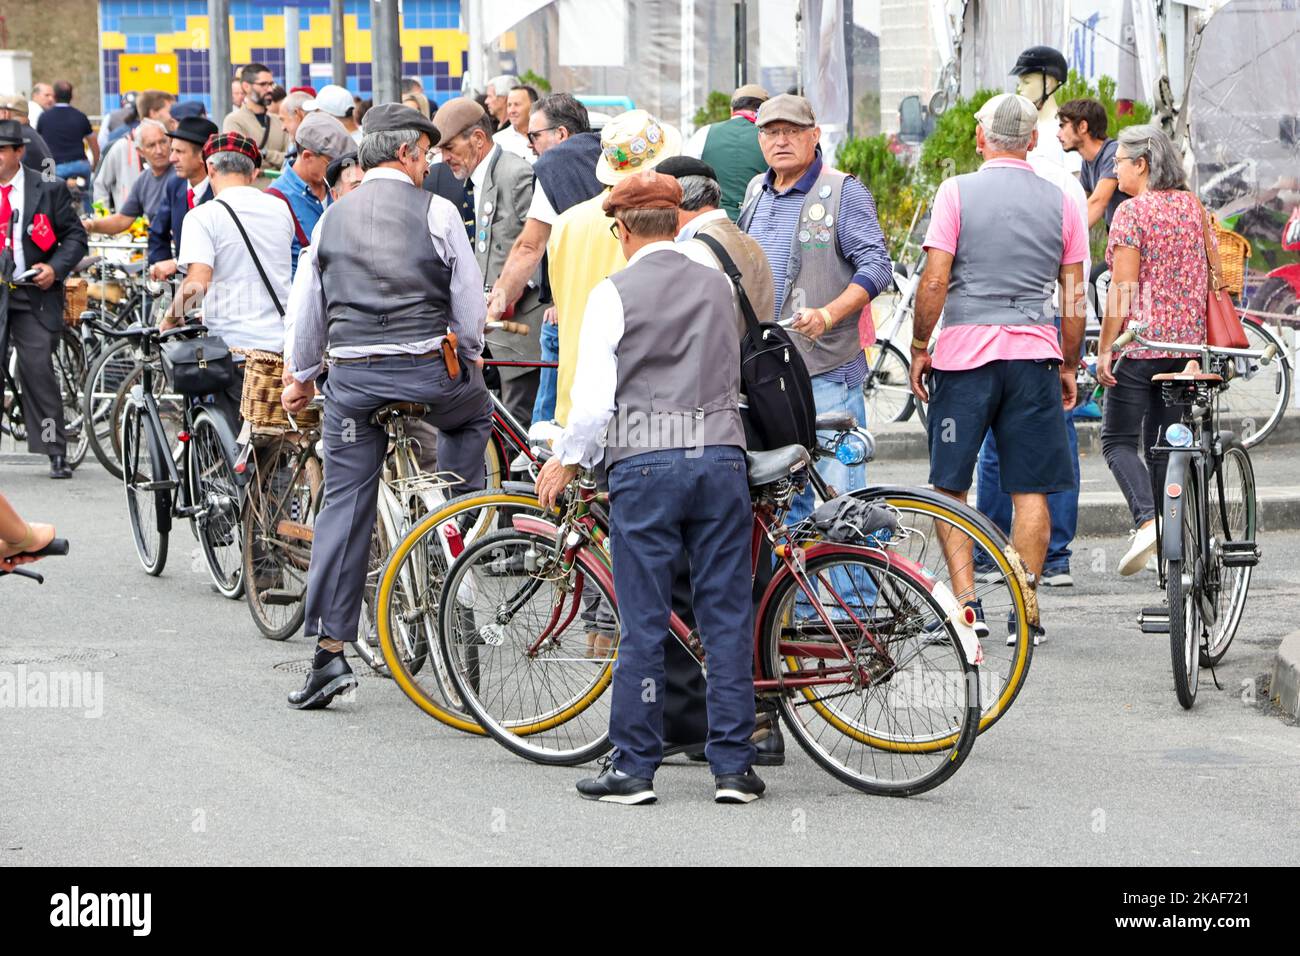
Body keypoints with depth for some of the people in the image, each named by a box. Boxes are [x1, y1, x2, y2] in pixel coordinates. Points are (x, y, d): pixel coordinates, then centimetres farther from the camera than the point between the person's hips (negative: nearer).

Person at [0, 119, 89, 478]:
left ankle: (57, 454, 1)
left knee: (38, 372, -7)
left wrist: (55, 268, -10)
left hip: (33, 296, -2)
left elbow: (75, 236, 6)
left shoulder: (48, 190, 4)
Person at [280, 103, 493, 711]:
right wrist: (470, 355, 22)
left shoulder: (334, 217, 12)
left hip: (352, 373, 3)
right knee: (474, 415, 32)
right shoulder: (435, 212, 0)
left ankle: (329, 651, 0)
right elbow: (469, 297, 4)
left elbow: (305, 304, 16)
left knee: (344, 504, 4)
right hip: (427, 366, -3)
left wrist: (299, 375, 29)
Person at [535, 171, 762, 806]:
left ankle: (633, 768, 5)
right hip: (721, 454, 3)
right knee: (727, 616, 5)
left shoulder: (614, 293, -2)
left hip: (644, 464, -3)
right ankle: (733, 768, 6)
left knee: (643, 622, 2)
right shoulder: (718, 285, 12)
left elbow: (594, 396, -6)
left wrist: (567, 458, 9)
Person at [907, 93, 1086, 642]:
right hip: (1035, 352, 2)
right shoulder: (1060, 202, 6)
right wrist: (1069, 365, 16)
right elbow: (1074, 297, 7)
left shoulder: (958, 192, -3)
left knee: (950, 486, 7)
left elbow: (935, 280, -8)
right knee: (1030, 491, 4)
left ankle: (966, 600, -2)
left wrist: (919, 348, 2)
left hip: (964, 352, -2)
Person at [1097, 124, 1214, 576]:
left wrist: (1105, 348, -11)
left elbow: (1123, 288, -15)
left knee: (1119, 440, 1)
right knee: (1163, 444, 14)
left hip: (1140, 341, -6)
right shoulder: (1192, 206, 9)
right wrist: (1202, 339, 21)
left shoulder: (1132, 211, -11)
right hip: (1187, 342, 6)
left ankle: (1146, 521, -19)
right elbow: (1215, 273, 12)